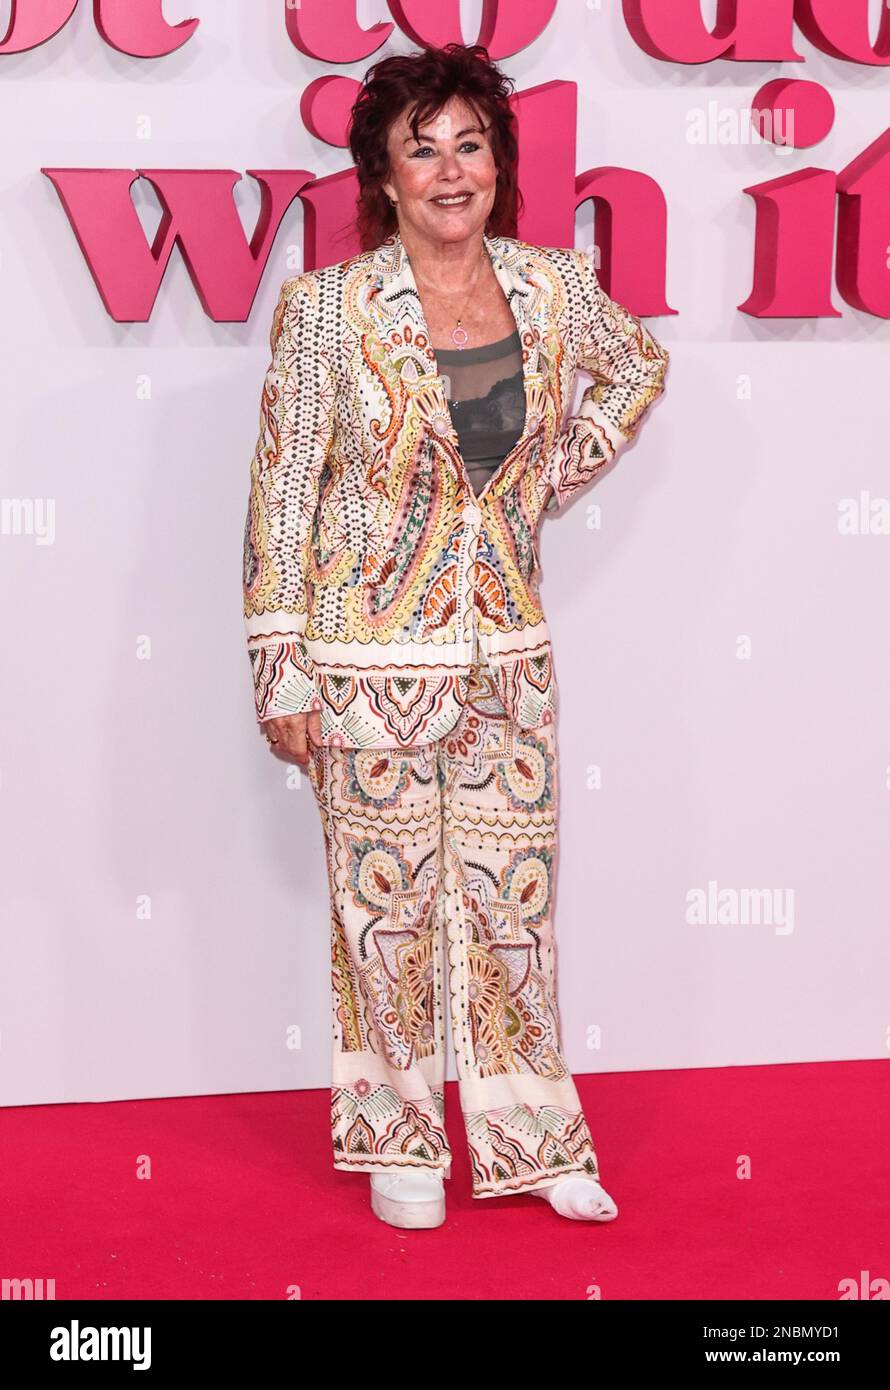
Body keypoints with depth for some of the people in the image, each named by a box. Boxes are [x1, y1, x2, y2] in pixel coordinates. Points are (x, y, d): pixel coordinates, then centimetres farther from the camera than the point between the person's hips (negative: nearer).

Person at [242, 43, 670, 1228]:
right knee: (387, 906, 8)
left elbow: (641, 367, 21)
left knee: (514, 902, 11)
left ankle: (531, 1139, 27)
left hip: (508, 656, 3)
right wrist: (283, 675, -9)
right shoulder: (328, 307, -11)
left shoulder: (552, 285, 0)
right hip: (373, 662, -3)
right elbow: (281, 495, -8)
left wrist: (561, 472, 8)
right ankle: (401, 1142, 26)